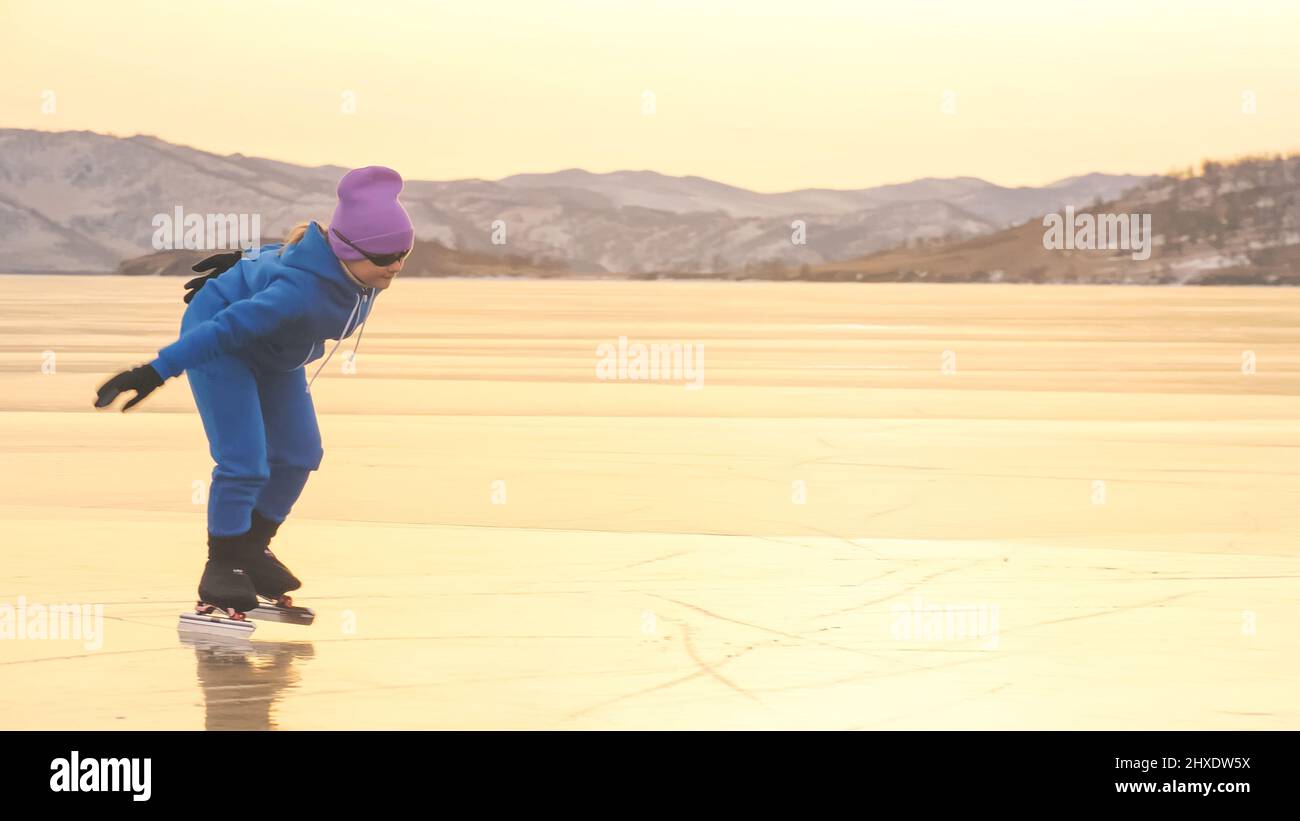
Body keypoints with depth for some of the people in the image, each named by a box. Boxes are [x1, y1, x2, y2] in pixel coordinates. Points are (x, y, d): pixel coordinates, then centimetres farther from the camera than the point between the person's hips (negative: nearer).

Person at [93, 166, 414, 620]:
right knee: (245, 462, -15)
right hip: (218, 339, -9)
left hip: (274, 350, 9)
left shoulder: (358, 263, -17)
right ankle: (222, 568, 4)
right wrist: (154, 373, -42)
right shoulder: (302, 291, -42)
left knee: (298, 453, 10)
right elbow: (225, 329, -41)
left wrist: (250, 264, 18)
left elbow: (295, 252, 3)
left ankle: (251, 549, 29)